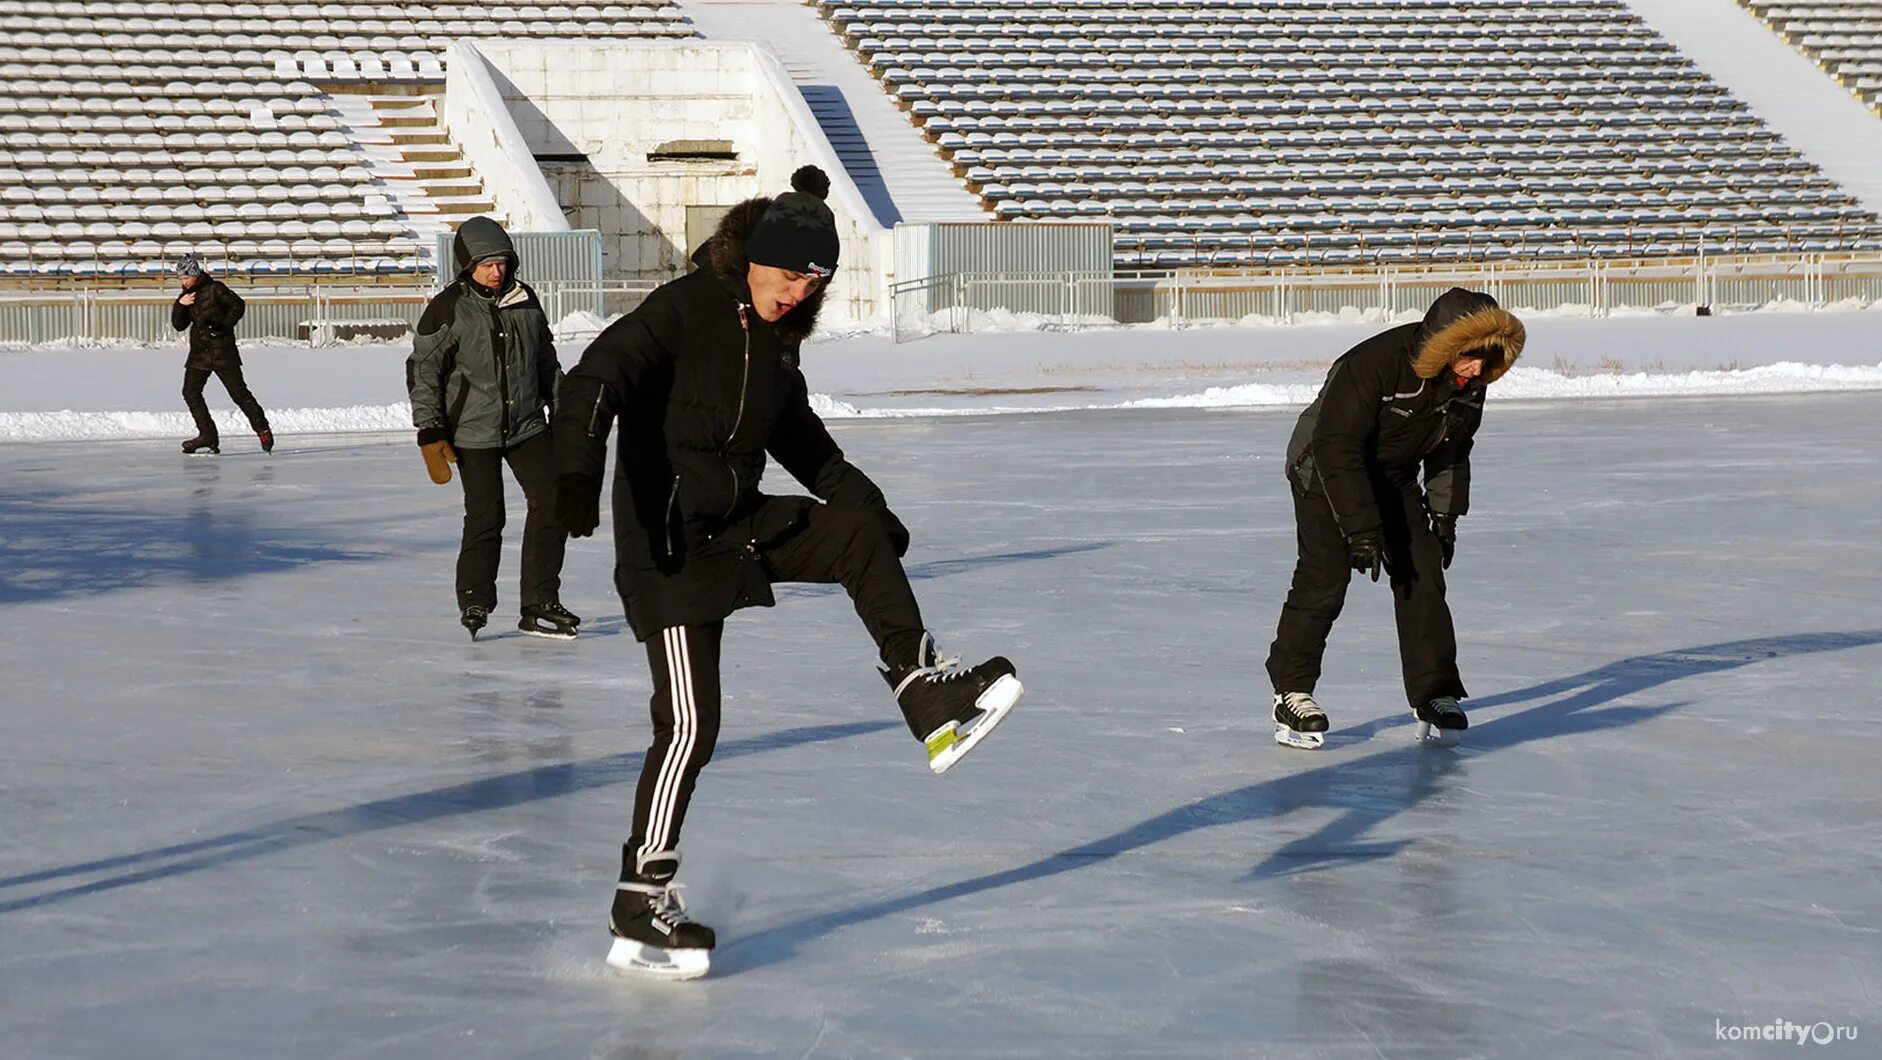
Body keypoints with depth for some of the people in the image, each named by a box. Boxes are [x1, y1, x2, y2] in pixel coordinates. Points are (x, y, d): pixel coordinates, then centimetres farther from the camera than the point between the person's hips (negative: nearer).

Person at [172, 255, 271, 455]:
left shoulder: (215, 288, -7)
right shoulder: (187, 296, 12)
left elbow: (238, 305, -7)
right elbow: (179, 325, 9)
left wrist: (224, 325, -16)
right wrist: (179, 305, -7)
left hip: (222, 350, -7)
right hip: (199, 352, 7)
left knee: (238, 391, -7)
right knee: (190, 392, -2)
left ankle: (262, 429, 2)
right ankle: (208, 435, 1)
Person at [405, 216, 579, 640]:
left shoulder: (524, 299, 5)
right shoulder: (448, 309, -9)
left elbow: (546, 361, 17)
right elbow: (422, 371, -8)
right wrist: (430, 434, -13)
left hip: (527, 426, 5)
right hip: (473, 433, -5)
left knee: (553, 503, -1)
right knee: (485, 518, -5)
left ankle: (540, 604, 7)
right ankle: (474, 602, 14)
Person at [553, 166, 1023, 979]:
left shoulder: (774, 337, 9)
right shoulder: (684, 309, -14)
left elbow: (800, 436, 23)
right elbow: (594, 380, -25)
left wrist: (862, 500, 25)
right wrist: (579, 471, -40)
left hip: (737, 521, 8)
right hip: (669, 538, -8)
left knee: (859, 530, 0)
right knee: (691, 725, -8)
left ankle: (925, 692, 5)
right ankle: (640, 906, -1)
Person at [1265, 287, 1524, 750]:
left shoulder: (1470, 384, -12)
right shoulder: (1373, 364, -34)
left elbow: (1452, 452, 7)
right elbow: (1337, 449, -32)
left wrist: (1445, 515, 5)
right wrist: (1361, 529, -33)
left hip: (1394, 477, 6)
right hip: (1324, 470, -6)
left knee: (1423, 576, -3)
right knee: (1324, 578, -14)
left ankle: (1435, 695, 4)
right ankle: (1291, 692, -1)